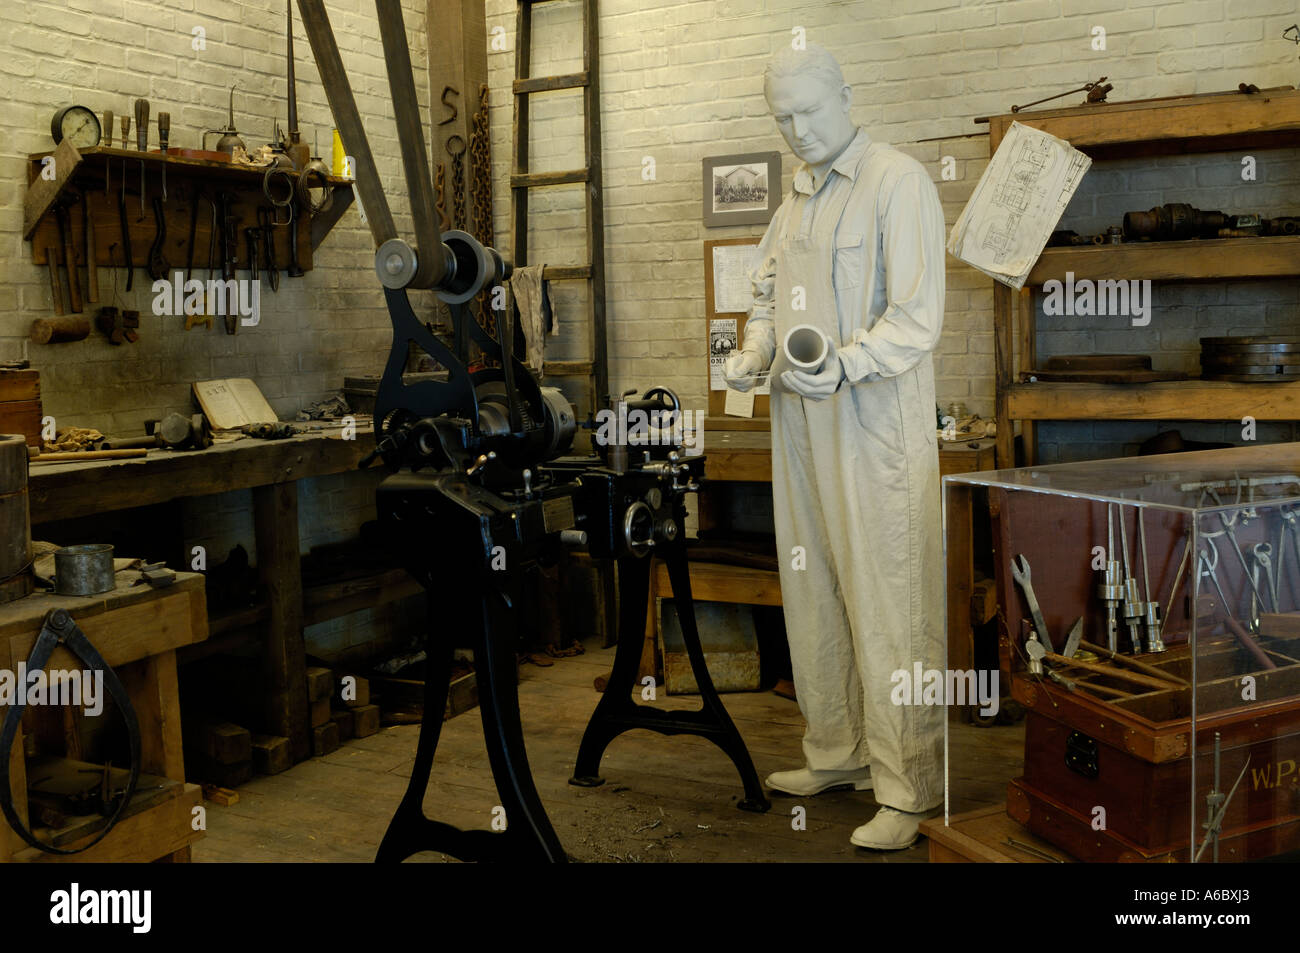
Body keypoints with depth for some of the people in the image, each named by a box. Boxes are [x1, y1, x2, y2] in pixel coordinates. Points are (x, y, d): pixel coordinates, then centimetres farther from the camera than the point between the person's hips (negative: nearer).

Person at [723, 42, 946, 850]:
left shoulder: (900, 182, -8)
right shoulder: (797, 194, 17)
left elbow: (917, 319, -15)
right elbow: (769, 293, 25)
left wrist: (842, 365, -28)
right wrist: (753, 355, 5)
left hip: (878, 425, -8)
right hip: (801, 423, 8)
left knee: (888, 605, -5)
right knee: (813, 595, 13)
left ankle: (908, 789, 4)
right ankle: (837, 755, 28)